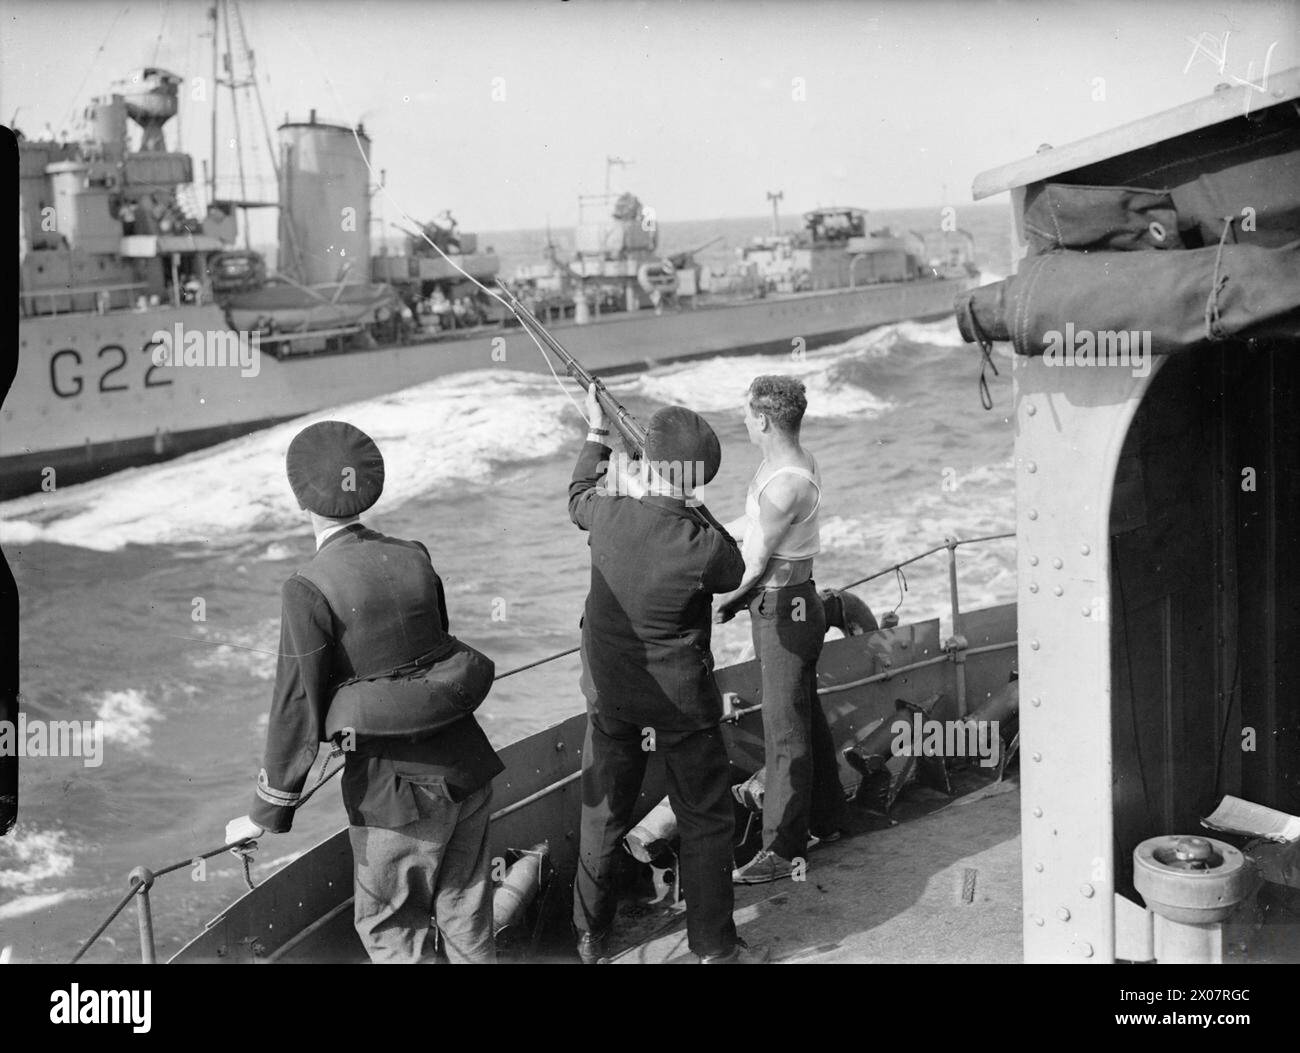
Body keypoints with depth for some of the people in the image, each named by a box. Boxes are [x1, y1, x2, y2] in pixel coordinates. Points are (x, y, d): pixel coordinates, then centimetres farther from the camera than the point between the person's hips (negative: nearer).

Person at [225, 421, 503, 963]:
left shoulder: (308, 590, -18)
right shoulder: (414, 558, 0)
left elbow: (299, 710, -15)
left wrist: (267, 815, -3)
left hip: (396, 793, -5)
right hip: (467, 770, 6)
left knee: (389, 930, 16)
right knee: (465, 916, 22)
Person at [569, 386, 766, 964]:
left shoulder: (608, 515, -16)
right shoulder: (703, 546, -26)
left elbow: (579, 497, 9)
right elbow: (734, 572, -2)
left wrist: (596, 434, 23)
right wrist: (690, 506, -3)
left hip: (611, 698, 4)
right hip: (680, 702, -4)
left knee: (602, 815, 20)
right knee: (705, 821, 13)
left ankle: (590, 935, 34)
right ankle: (715, 946, 23)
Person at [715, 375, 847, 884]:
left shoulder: (786, 483, -25)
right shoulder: (796, 460, 6)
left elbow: (755, 564, -18)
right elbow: (754, 523, 19)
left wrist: (726, 602, -2)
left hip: (783, 610, -10)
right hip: (788, 603, 10)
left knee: (785, 730, -4)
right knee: (805, 714, 20)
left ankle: (782, 850, 3)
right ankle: (825, 818, 35)